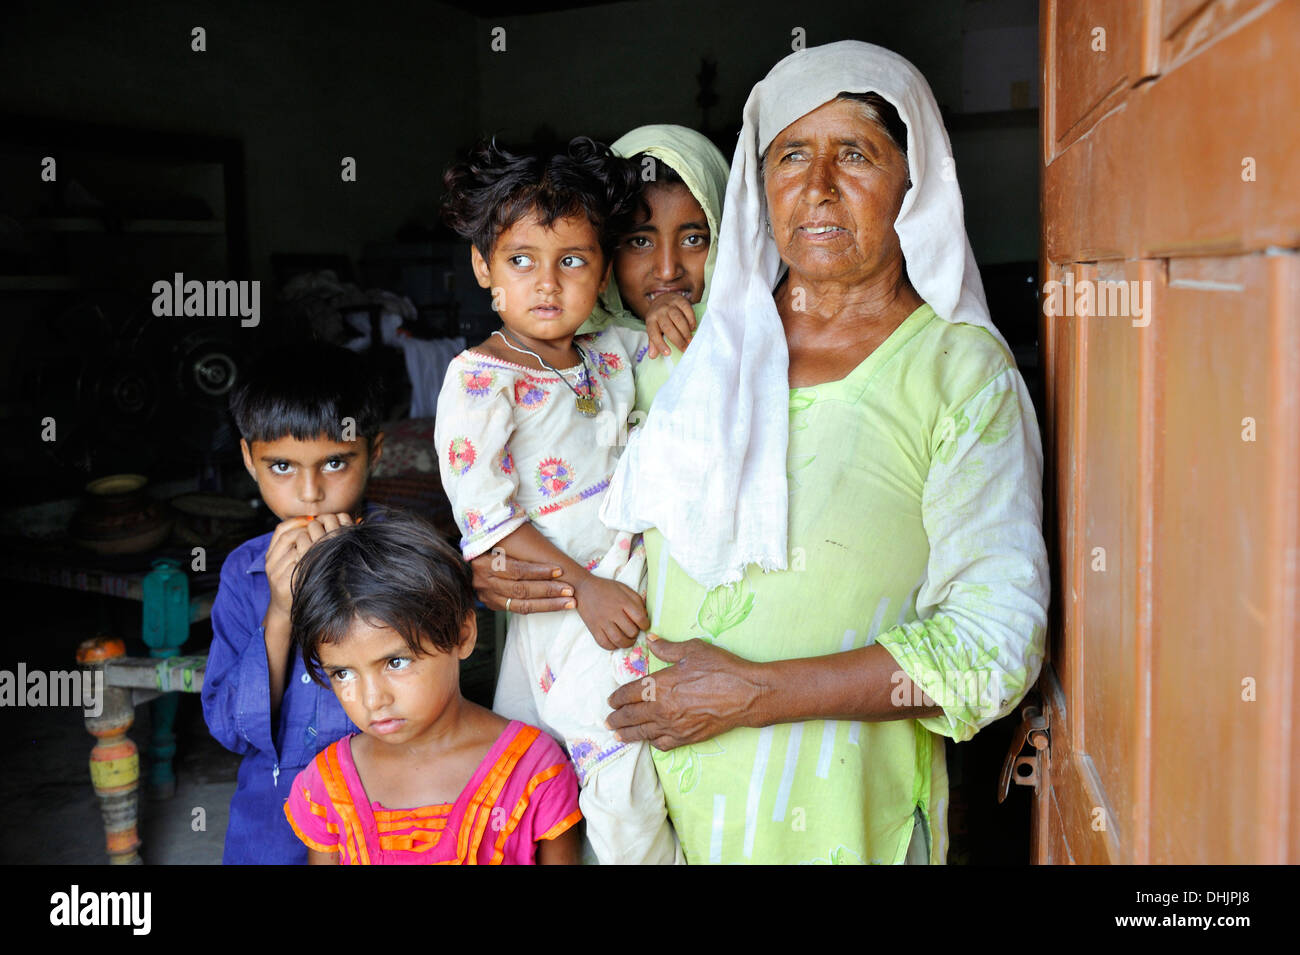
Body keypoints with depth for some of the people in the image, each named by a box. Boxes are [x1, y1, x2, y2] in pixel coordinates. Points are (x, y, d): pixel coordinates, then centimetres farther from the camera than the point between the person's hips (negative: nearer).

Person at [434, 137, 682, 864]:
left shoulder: (615, 353, 7)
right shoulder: (480, 379, -10)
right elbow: (484, 512, -15)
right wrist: (582, 586, -17)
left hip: (640, 580, 6)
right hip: (565, 601, -6)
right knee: (619, 771, -5)